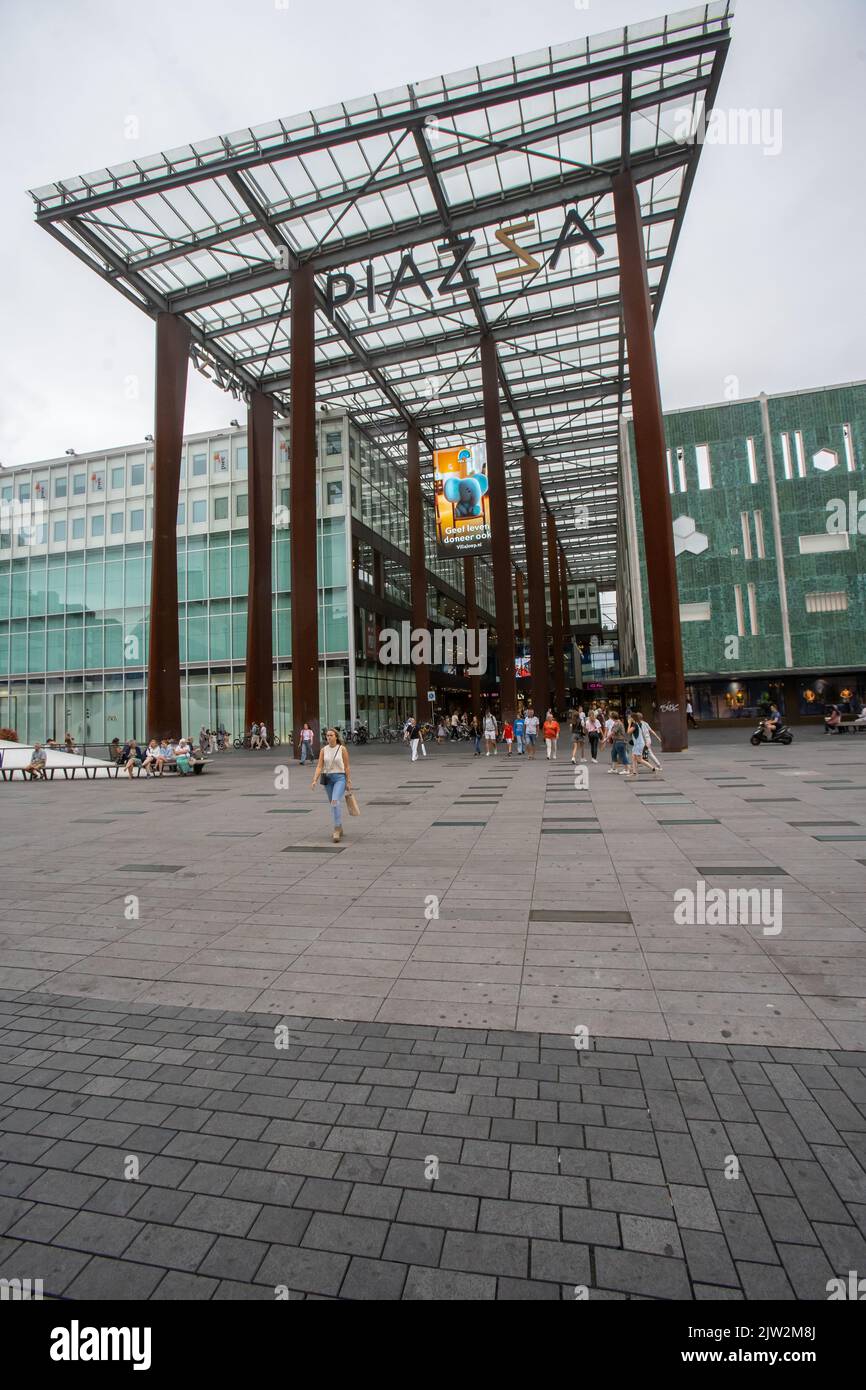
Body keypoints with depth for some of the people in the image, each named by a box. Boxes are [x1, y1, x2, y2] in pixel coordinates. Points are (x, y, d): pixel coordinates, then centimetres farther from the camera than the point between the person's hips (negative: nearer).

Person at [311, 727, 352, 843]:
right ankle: (339, 829, 30)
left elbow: (346, 767, -2)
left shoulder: (342, 749, -4)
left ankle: (336, 831, -20)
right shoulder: (323, 750, 3)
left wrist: (348, 782, -2)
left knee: (335, 802, -23)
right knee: (334, 804, 14)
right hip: (327, 778, 4)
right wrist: (315, 780, -14)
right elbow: (319, 766, -1)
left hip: (340, 778, -4)